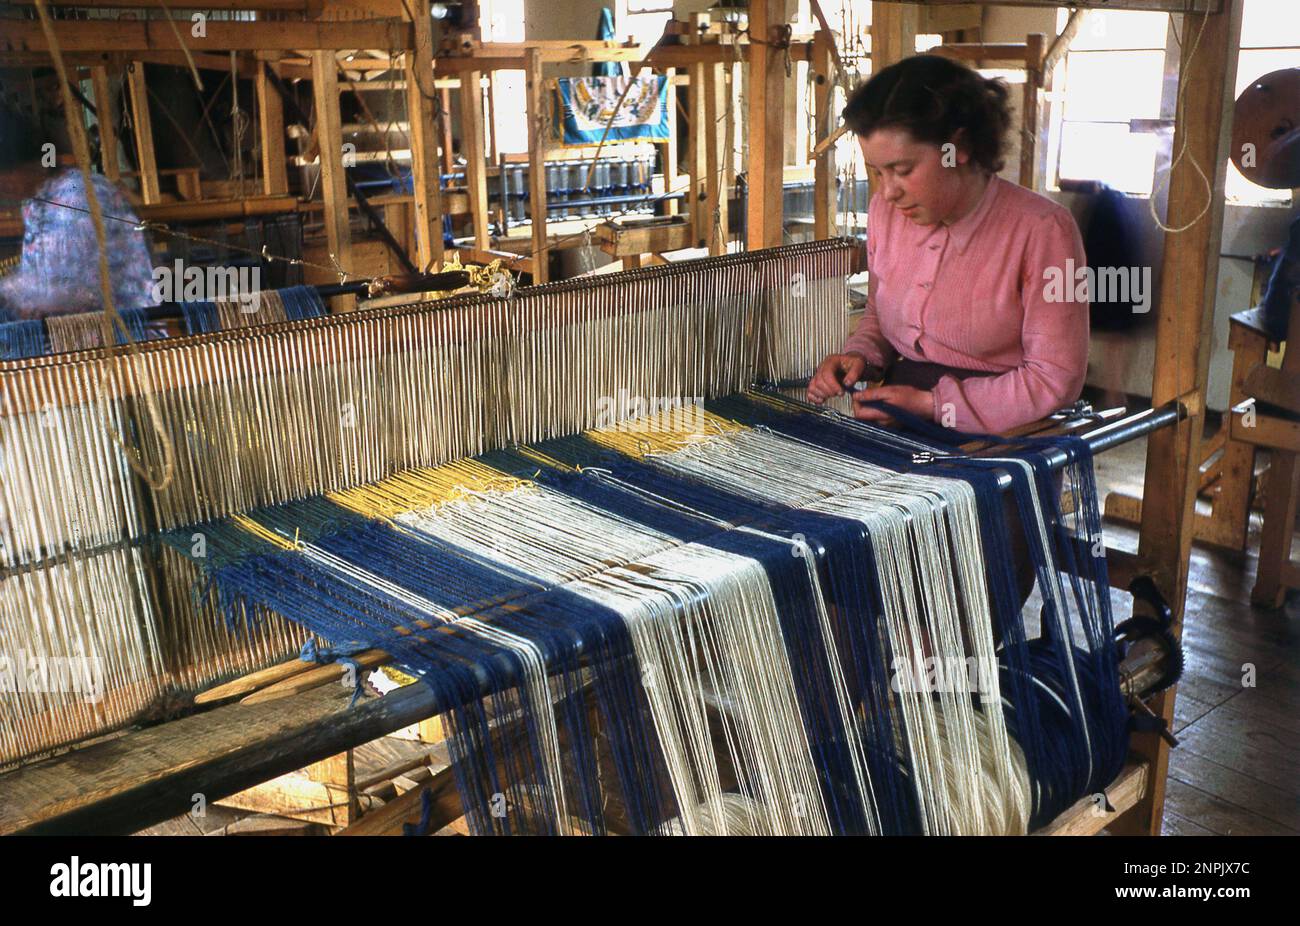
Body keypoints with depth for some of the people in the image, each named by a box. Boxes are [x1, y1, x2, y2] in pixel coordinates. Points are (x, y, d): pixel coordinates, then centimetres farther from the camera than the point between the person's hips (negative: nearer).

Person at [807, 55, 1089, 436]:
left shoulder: (1041, 229, -13)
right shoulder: (885, 211, 4)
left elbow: (1054, 380, -11)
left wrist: (931, 404, -15)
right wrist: (860, 355, 0)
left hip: (995, 442, -5)